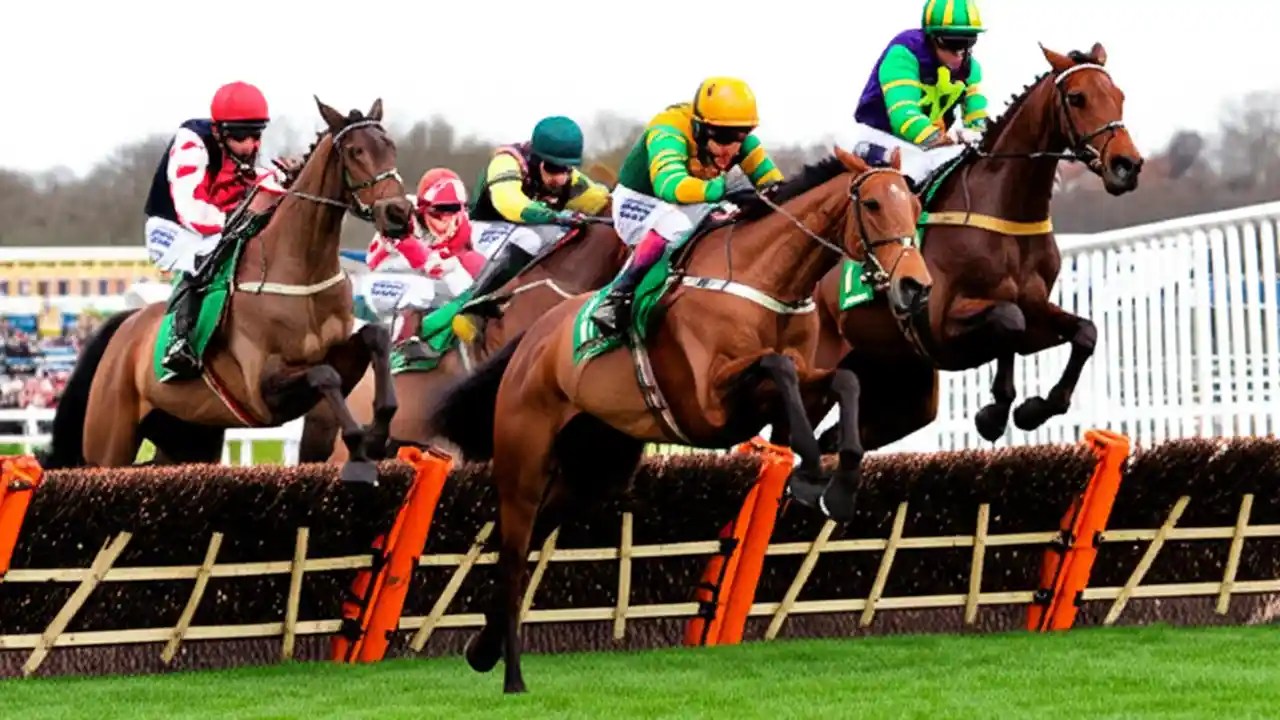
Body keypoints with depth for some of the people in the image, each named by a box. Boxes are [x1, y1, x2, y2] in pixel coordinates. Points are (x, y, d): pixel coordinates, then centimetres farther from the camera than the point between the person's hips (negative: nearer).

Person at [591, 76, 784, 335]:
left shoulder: (742, 141, -16)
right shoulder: (669, 134, -35)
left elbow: (773, 183, -16)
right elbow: (670, 186, -52)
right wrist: (722, 189, -63)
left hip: (689, 208, 7)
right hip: (637, 202, -7)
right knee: (676, 225, -39)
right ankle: (619, 294, -26)